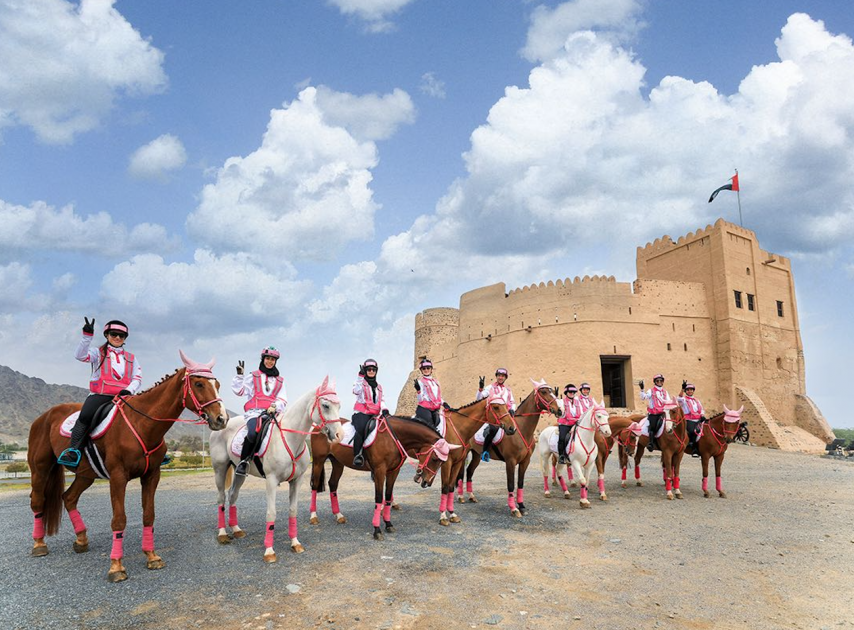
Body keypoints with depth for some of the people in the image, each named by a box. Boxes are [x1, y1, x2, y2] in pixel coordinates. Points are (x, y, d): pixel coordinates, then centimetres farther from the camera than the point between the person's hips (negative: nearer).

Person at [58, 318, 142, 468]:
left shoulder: (131, 358, 23)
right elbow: (80, 355, -4)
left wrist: (129, 390, -9)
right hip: (99, 395, -2)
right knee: (85, 416, -29)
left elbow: (138, 378, 12)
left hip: (123, 397, 2)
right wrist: (87, 336, -16)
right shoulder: (98, 353, 16)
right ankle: (72, 450, -27)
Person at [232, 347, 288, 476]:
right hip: (254, 412, -2)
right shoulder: (253, 377, 18)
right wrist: (240, 375, 3)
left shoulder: (280, 381, 23)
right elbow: (238, 390, 12)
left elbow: (283, 401, 14)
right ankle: (243, 461, -12)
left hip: (272, 413, 3)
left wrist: (275, 406, -6)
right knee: (253, 433, -34)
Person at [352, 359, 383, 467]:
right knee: (361, 429, -35)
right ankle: (357, 456, -36)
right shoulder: (360, 382, 10)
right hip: (361, 413, -5)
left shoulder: (379, 387, 25)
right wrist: (361, 376, -18)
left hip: (374, 415, 5)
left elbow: (381, 401, 24)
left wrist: (384, 410, 5)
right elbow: (356, 390, -13)